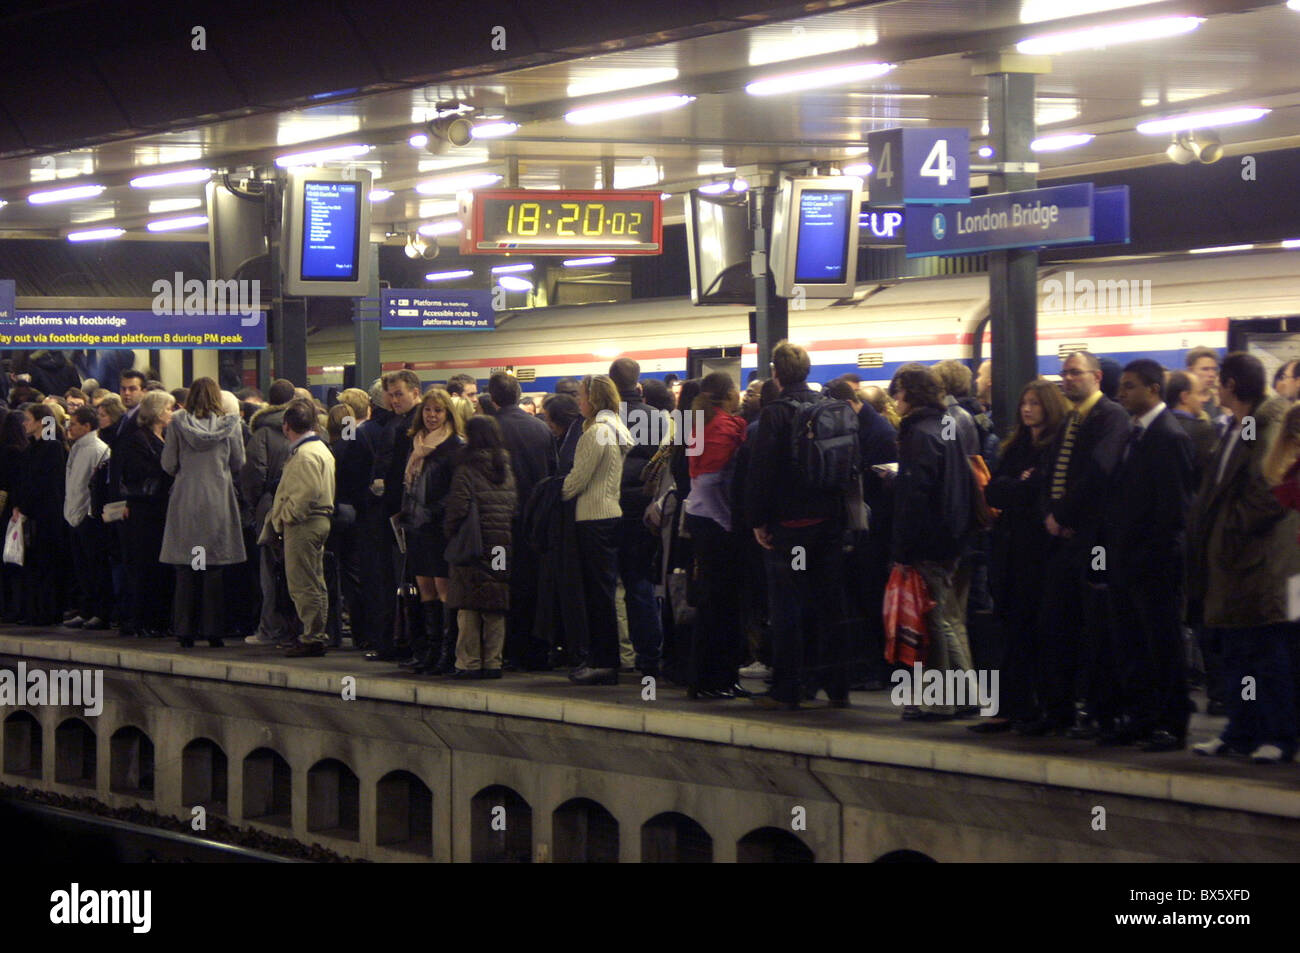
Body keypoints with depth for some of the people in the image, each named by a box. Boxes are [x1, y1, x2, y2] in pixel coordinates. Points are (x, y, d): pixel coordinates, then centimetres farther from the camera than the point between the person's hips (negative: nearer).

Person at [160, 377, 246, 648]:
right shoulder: (229, 425, -2)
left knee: (185, 570, 5)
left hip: (186, 501, 0)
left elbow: (169, 464, 0)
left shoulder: (177, 423, -2)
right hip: (218, 502, 0)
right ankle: (212, 630, 3)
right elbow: (238, 463, 4)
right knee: (214, 570, 3)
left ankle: (184, 631, 5)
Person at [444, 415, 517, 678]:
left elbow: (457, 511, -12)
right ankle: (493, 662, 9)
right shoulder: (507, 472, 9)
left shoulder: (466, 471, -8)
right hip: (503, 552, 4)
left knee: (469, 609, 1)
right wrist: (511, 543, 13)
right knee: (496, 611, 8)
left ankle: (469, 663, 1)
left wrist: (451, 536, 3)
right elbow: (517, 510, 8)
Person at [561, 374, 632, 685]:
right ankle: (603, 660, 15)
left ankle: (604, 662, -4)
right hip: (612, 514, 9)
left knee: (598, 592, -6)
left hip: (595, 518, -9)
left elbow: (578, 477, -13)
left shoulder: (597, 432, -14)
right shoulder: (616, 429, 14)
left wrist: (561, 494, 3)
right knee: (603, 591, 12)